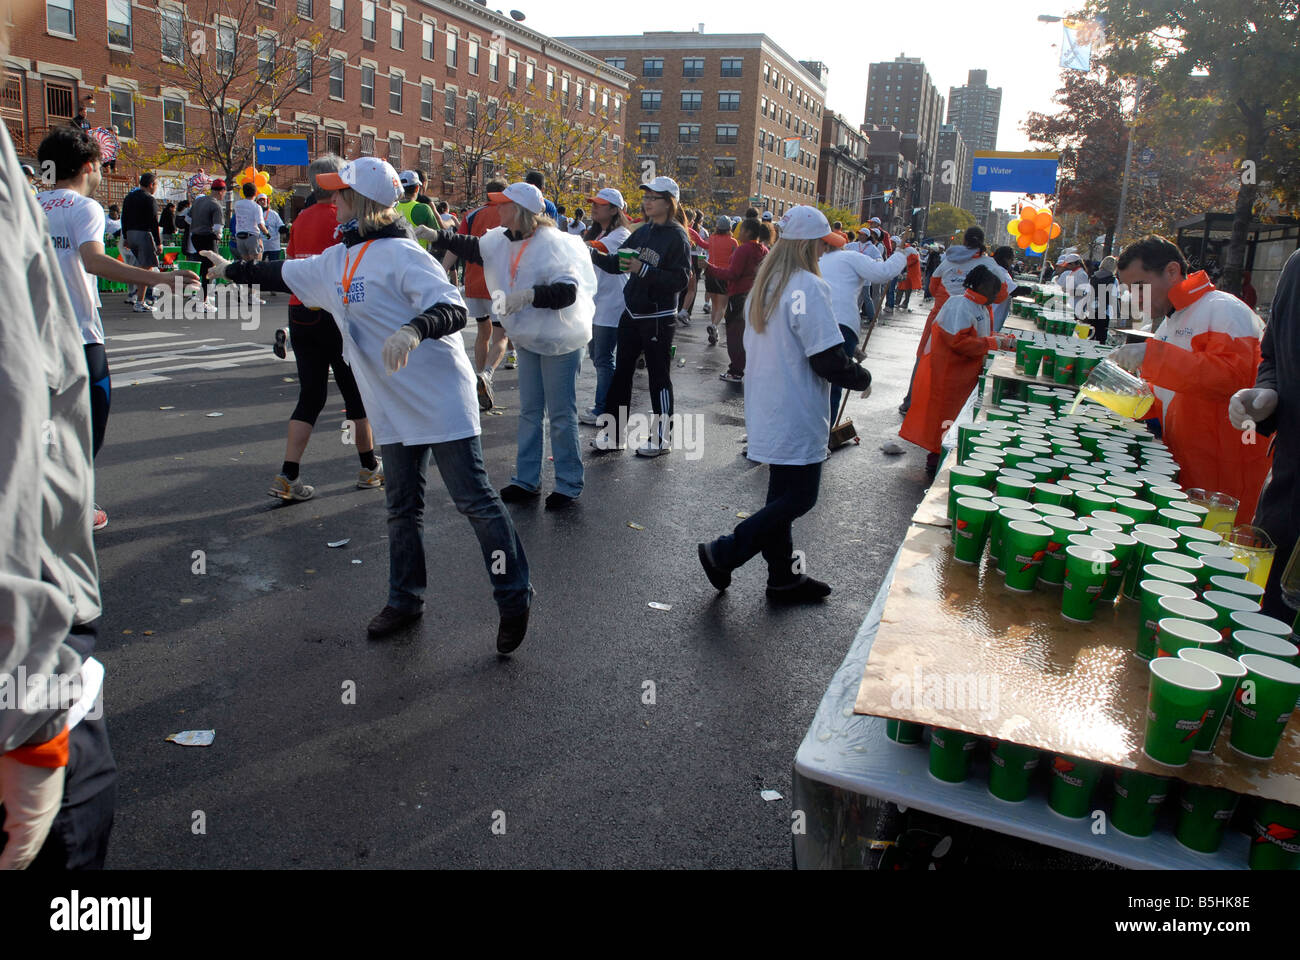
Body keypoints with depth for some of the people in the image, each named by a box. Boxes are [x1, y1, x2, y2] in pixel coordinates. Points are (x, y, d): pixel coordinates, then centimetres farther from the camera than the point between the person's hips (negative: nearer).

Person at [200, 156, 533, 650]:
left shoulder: (399, 253, -13)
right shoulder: (335, 261, 13)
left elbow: (454, 310, -23)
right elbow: (283, 274, 30)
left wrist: (414, 330, -41)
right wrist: (232, 271, 41)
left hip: (442, 399, -8)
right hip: (395, 407, 8)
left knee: (474, 500, -5)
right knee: (402, 507, 15)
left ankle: (514, 598, 5)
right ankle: (405, 600, 28)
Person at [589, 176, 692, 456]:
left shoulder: (677, 237, -11)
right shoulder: (642, 231, 10)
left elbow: (681, 279, -19)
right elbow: (617, 263, 9)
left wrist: (644, 270, -24)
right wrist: (594, 254, -8)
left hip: (658, 317, -7)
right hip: (632, 313, 7)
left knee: (659, 376, 2)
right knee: (621, 372, 11)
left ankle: (661, 438, 14)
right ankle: (615, 433, 21)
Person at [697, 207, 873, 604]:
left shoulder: (764, 284, 11)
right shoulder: (809, 287, -17)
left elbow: (751, 345, 18)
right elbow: (828, 359, -20)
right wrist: (861, 378, -4)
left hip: (766, 412, 9)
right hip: (797, 417, -9)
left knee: (782, 495, 16)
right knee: (799, 497, 1)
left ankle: (783, 578, 25)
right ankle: (722, 553, 1)